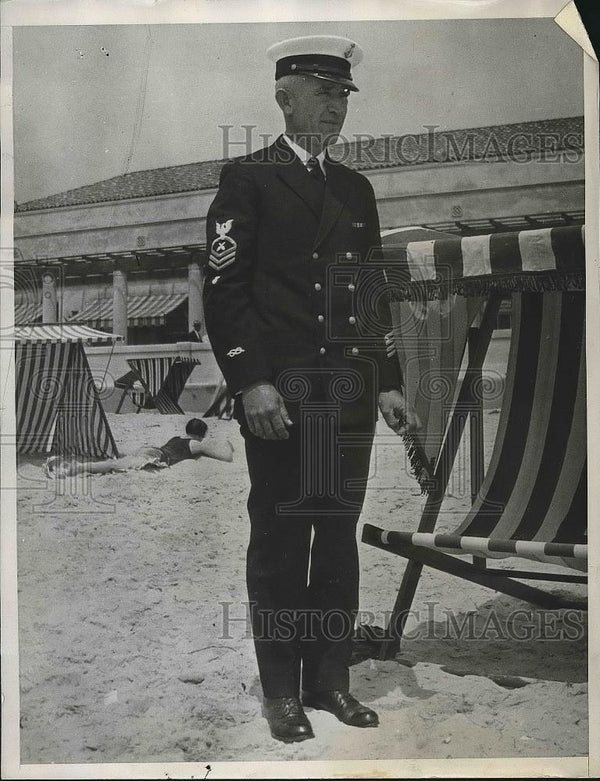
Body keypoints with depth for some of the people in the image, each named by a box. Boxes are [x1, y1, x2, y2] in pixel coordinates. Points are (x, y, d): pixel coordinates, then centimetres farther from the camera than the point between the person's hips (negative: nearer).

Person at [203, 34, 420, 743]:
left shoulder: (356, 188, 17)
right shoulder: (247, 179, -1)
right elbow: (223, 290, -8)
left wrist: (386, 384, 12)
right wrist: (251, 382, -16)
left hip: (351, 393, 6)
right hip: (280, 395, -5)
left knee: (340, 539, 10)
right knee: (280, 542, 3)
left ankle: (330, 680, 23)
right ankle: (282, 691, 17)